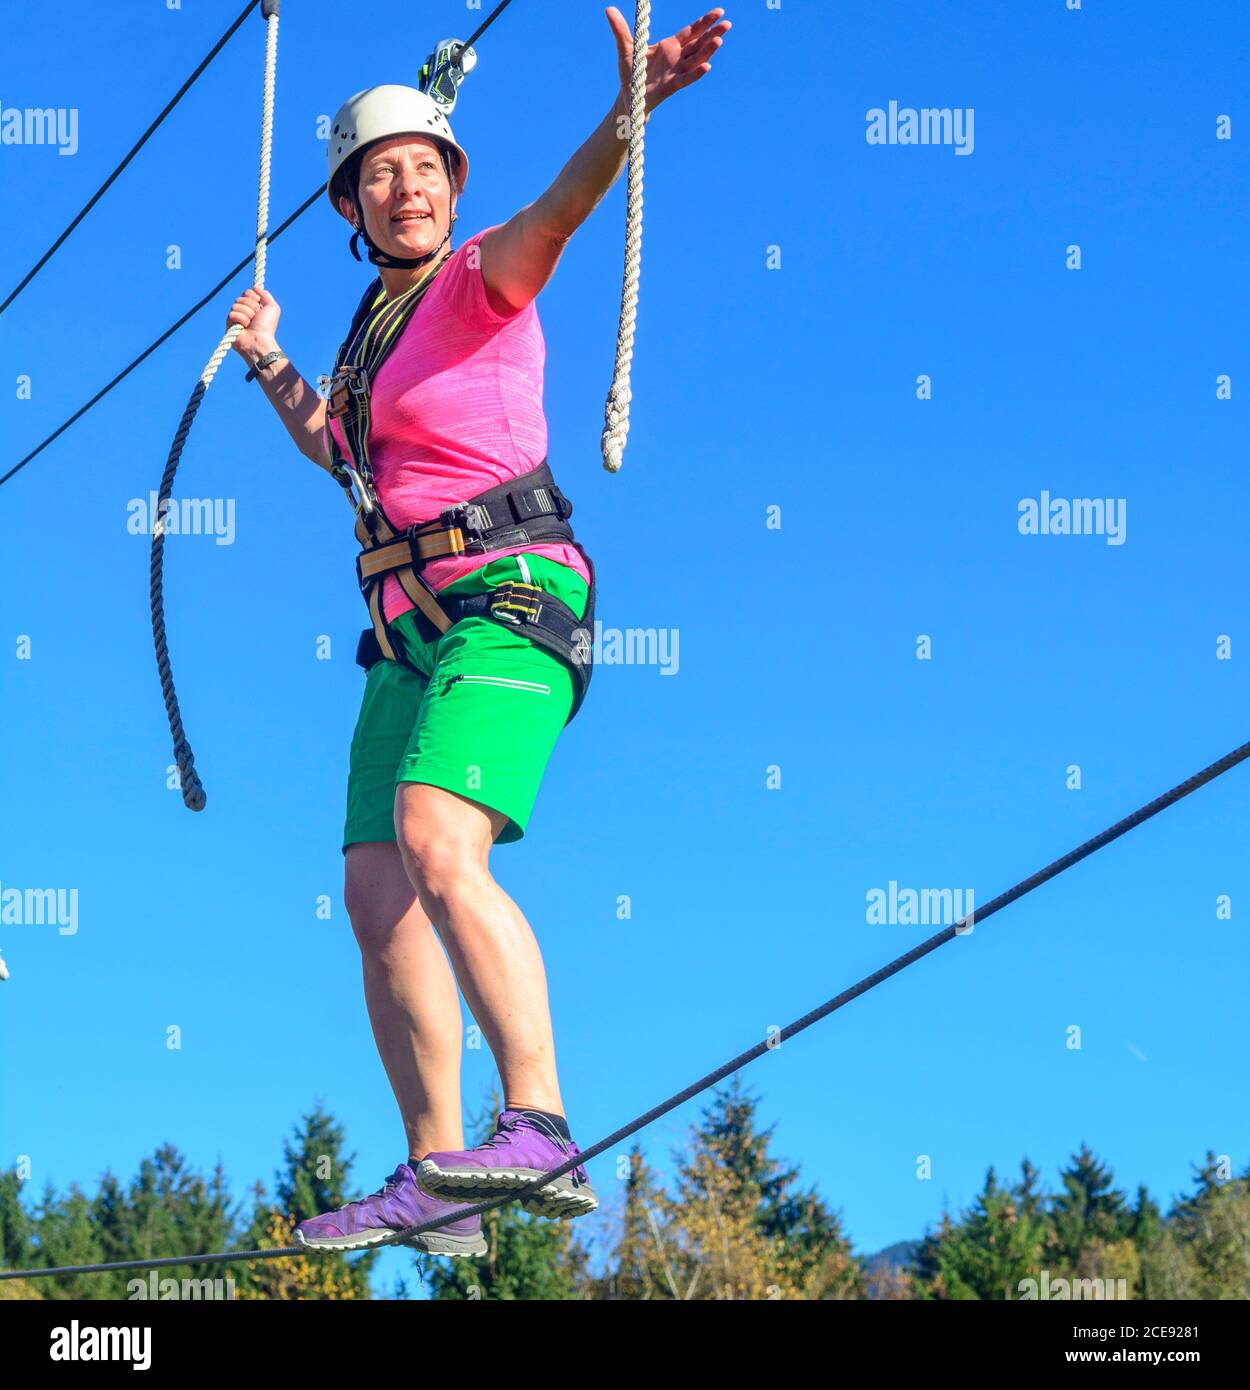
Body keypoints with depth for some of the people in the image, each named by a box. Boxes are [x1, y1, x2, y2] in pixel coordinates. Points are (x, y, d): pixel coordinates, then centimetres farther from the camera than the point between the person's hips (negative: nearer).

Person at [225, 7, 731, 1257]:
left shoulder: (479, 277, -3)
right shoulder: (380, 316, 20)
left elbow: (553, 216, -26)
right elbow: (342, 453, 39)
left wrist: (628, 113, -43)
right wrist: (269, 366, 31)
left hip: (505, 602, -9)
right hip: (411, 633, 9)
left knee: (437, 848, -29)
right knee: (376, 896, 4)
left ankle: (538, 1128, -35)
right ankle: (433, 1185, 9)